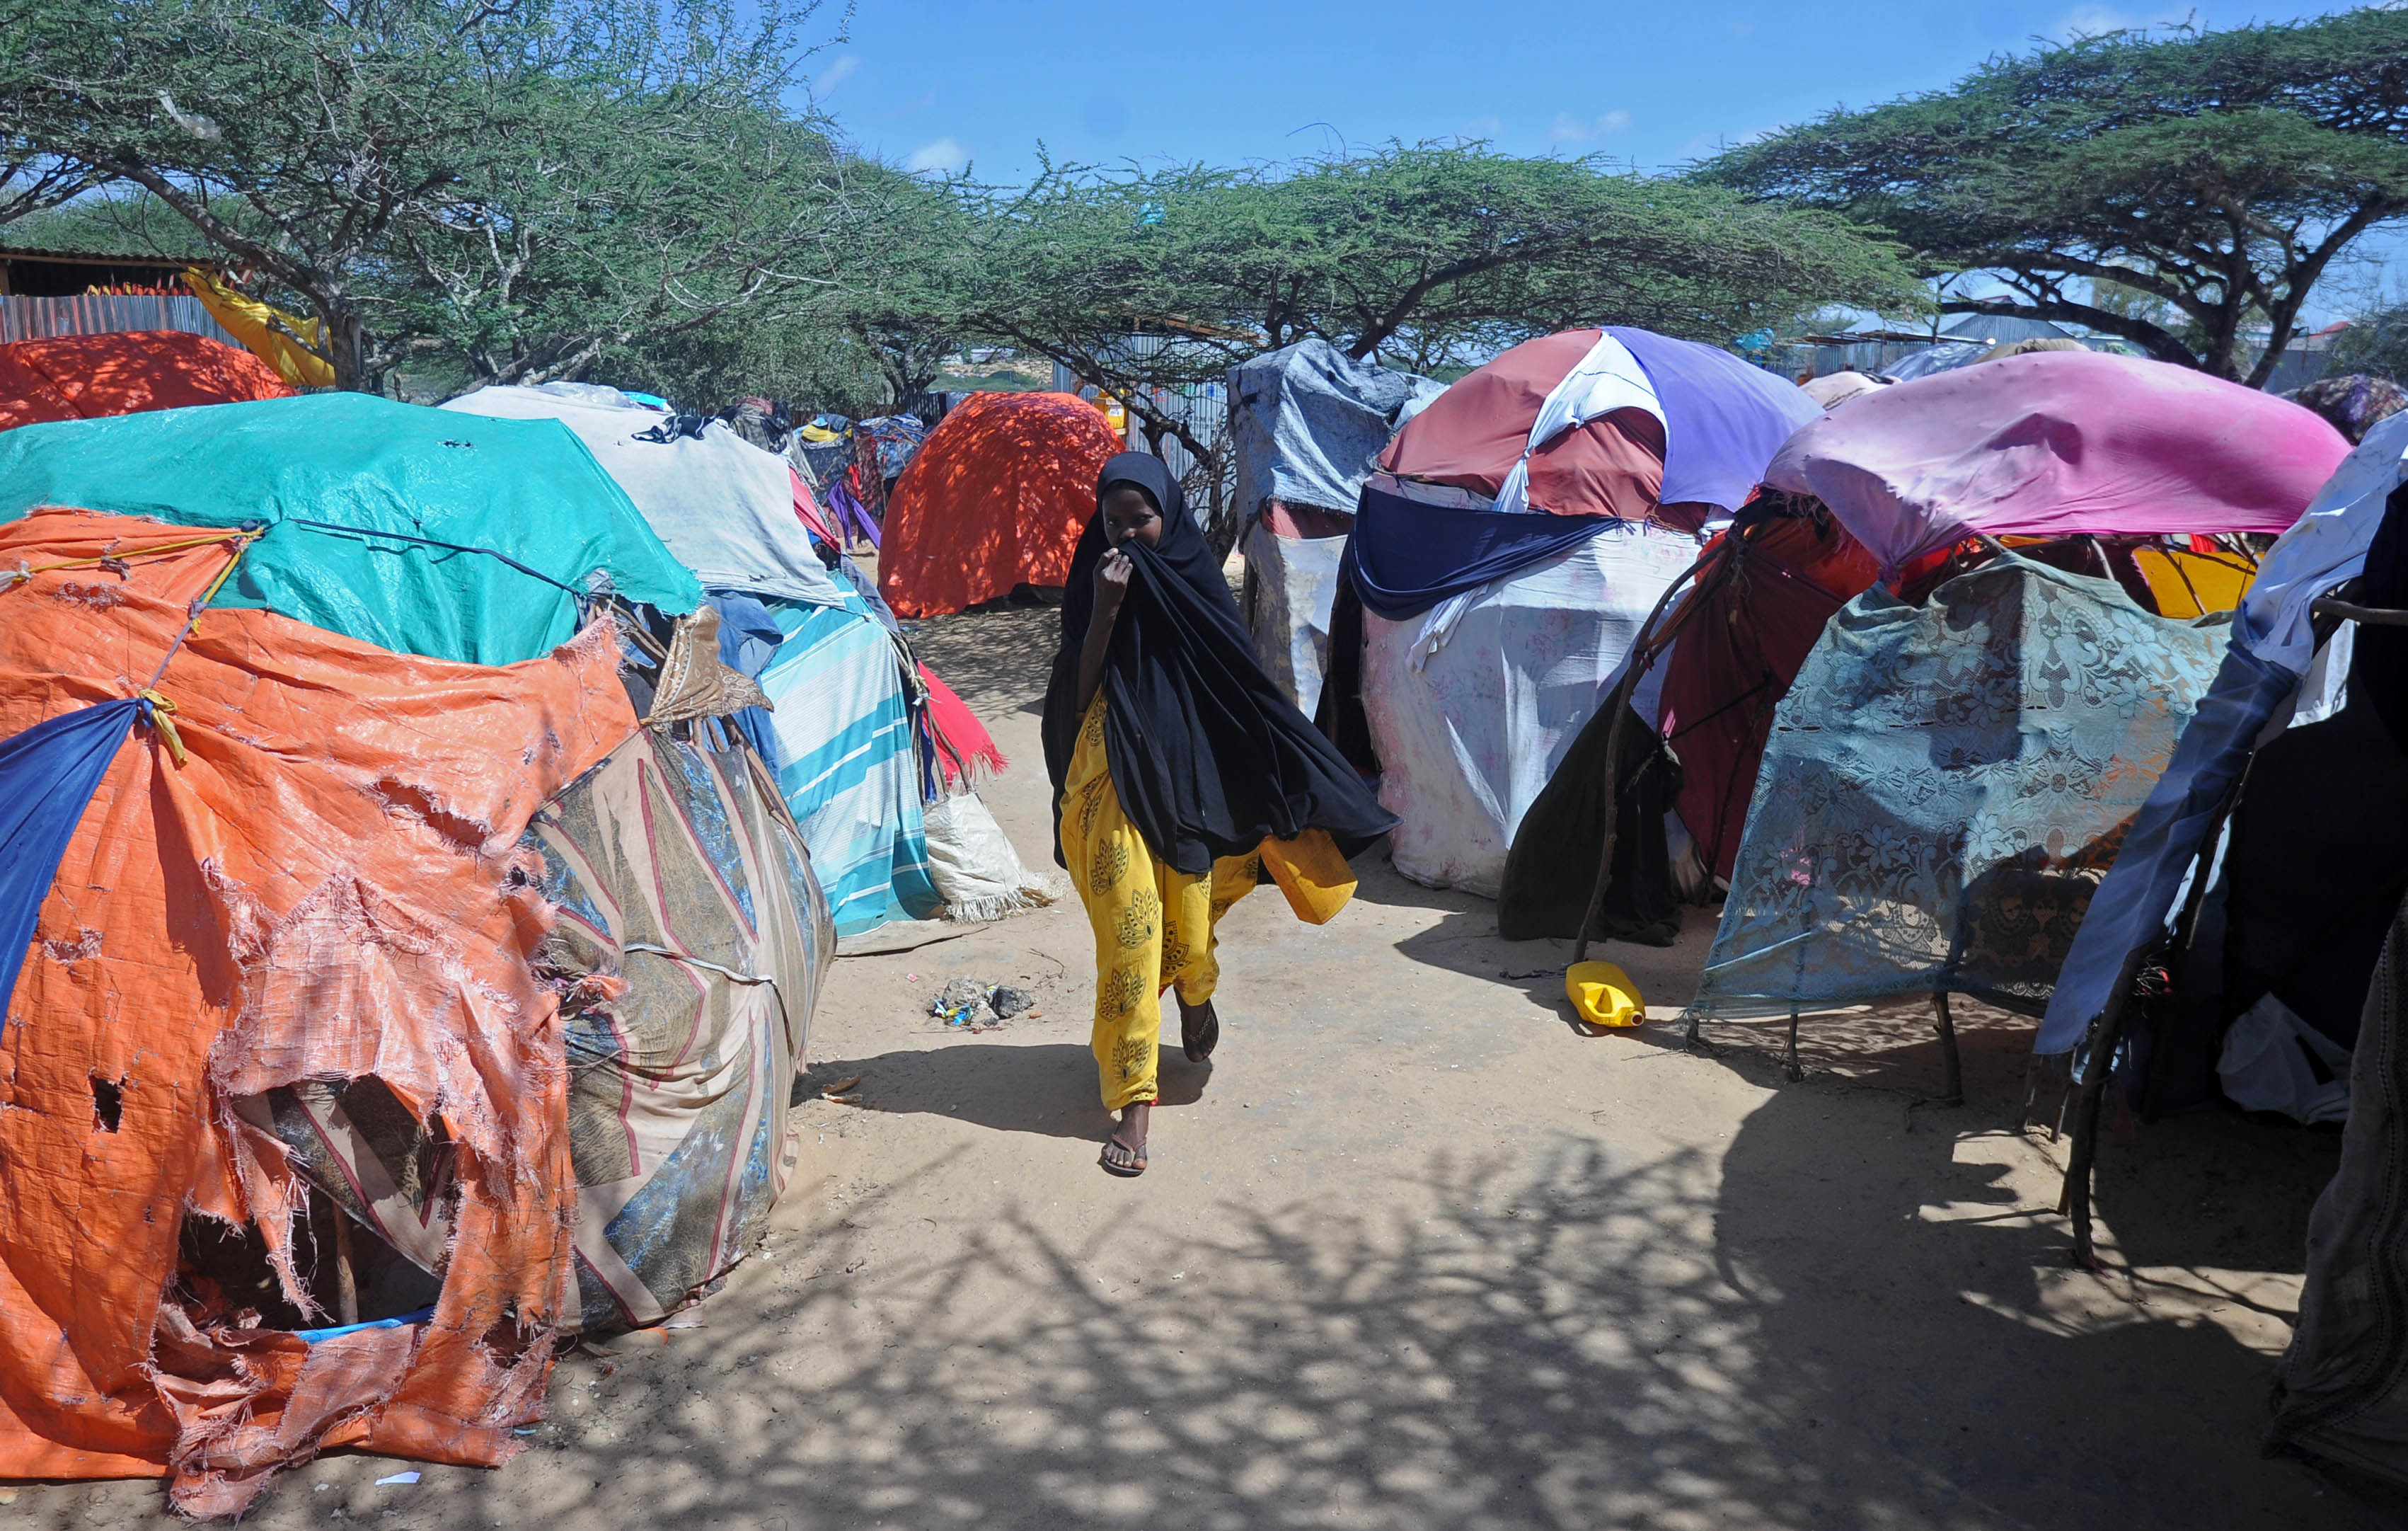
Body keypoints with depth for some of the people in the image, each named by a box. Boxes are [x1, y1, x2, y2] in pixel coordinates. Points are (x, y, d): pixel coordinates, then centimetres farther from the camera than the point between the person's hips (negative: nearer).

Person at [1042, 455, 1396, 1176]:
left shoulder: (1196, 582, 1)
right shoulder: (1093, 584, 0)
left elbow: (1241, 686, 5)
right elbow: (1076, 696, -7)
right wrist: (1106, 611, -17)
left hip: (1190, 783, 1)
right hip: (1115, 787, -1)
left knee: (1190, 925, 6)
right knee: (1128, 932, -5)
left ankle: (1195, 995, 44)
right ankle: (1133, 1100, 2)